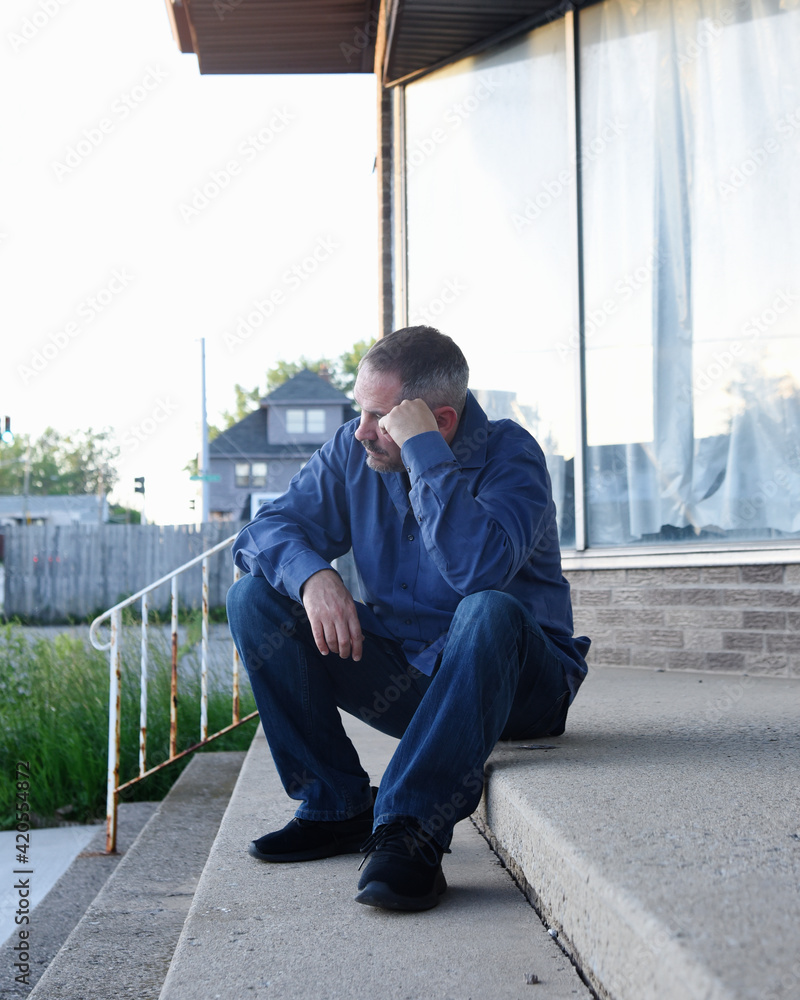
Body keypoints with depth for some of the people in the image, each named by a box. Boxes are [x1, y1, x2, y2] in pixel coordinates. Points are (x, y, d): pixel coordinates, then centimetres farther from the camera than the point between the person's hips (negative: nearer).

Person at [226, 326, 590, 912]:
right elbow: (265, 531, -4)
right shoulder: (355, 451, -2)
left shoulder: (508, 454, -18)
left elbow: (477, 567, -36)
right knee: (256, 598, -9)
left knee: (488, 612, -38)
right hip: (402, 679, 5)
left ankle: (413, 833, -37)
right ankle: (337, 808, -8)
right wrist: (312, 575, -26)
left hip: (515, 686, -5)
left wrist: (425, 452, -33)